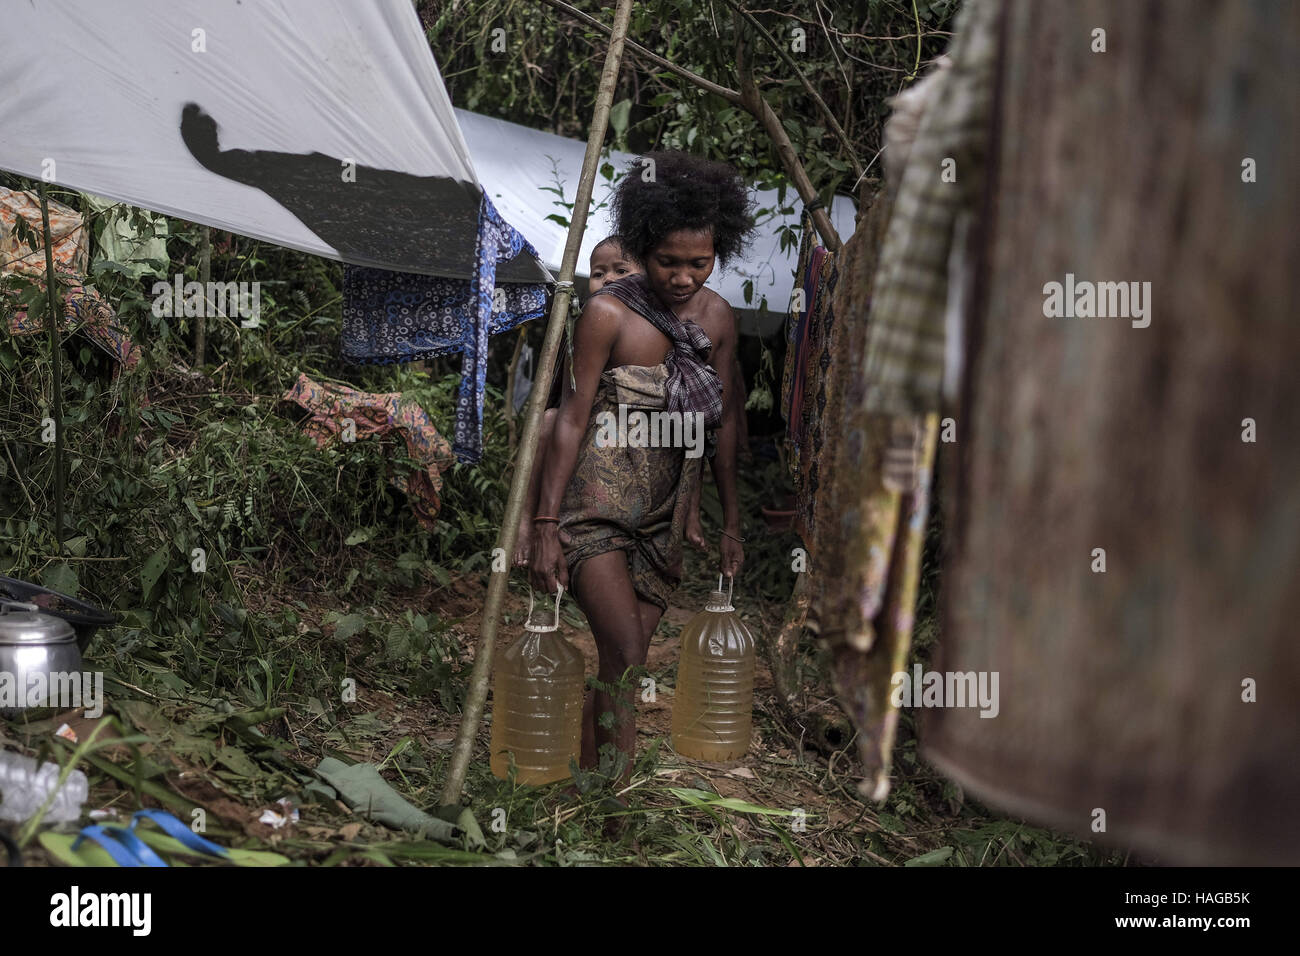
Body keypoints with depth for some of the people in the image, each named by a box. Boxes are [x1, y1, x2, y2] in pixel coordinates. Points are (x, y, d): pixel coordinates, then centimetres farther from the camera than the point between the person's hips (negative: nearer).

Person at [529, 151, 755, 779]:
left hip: (665, 514, 5)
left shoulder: (718, 318, 4)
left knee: (621, 666, 7)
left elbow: (724, 419, 12)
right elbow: (573, 417, -10)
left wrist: (731, 523, 14)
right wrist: (545, 524, -13)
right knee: (624, 656, -16)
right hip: (598, 503, -5)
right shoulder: (609, 313, -11)